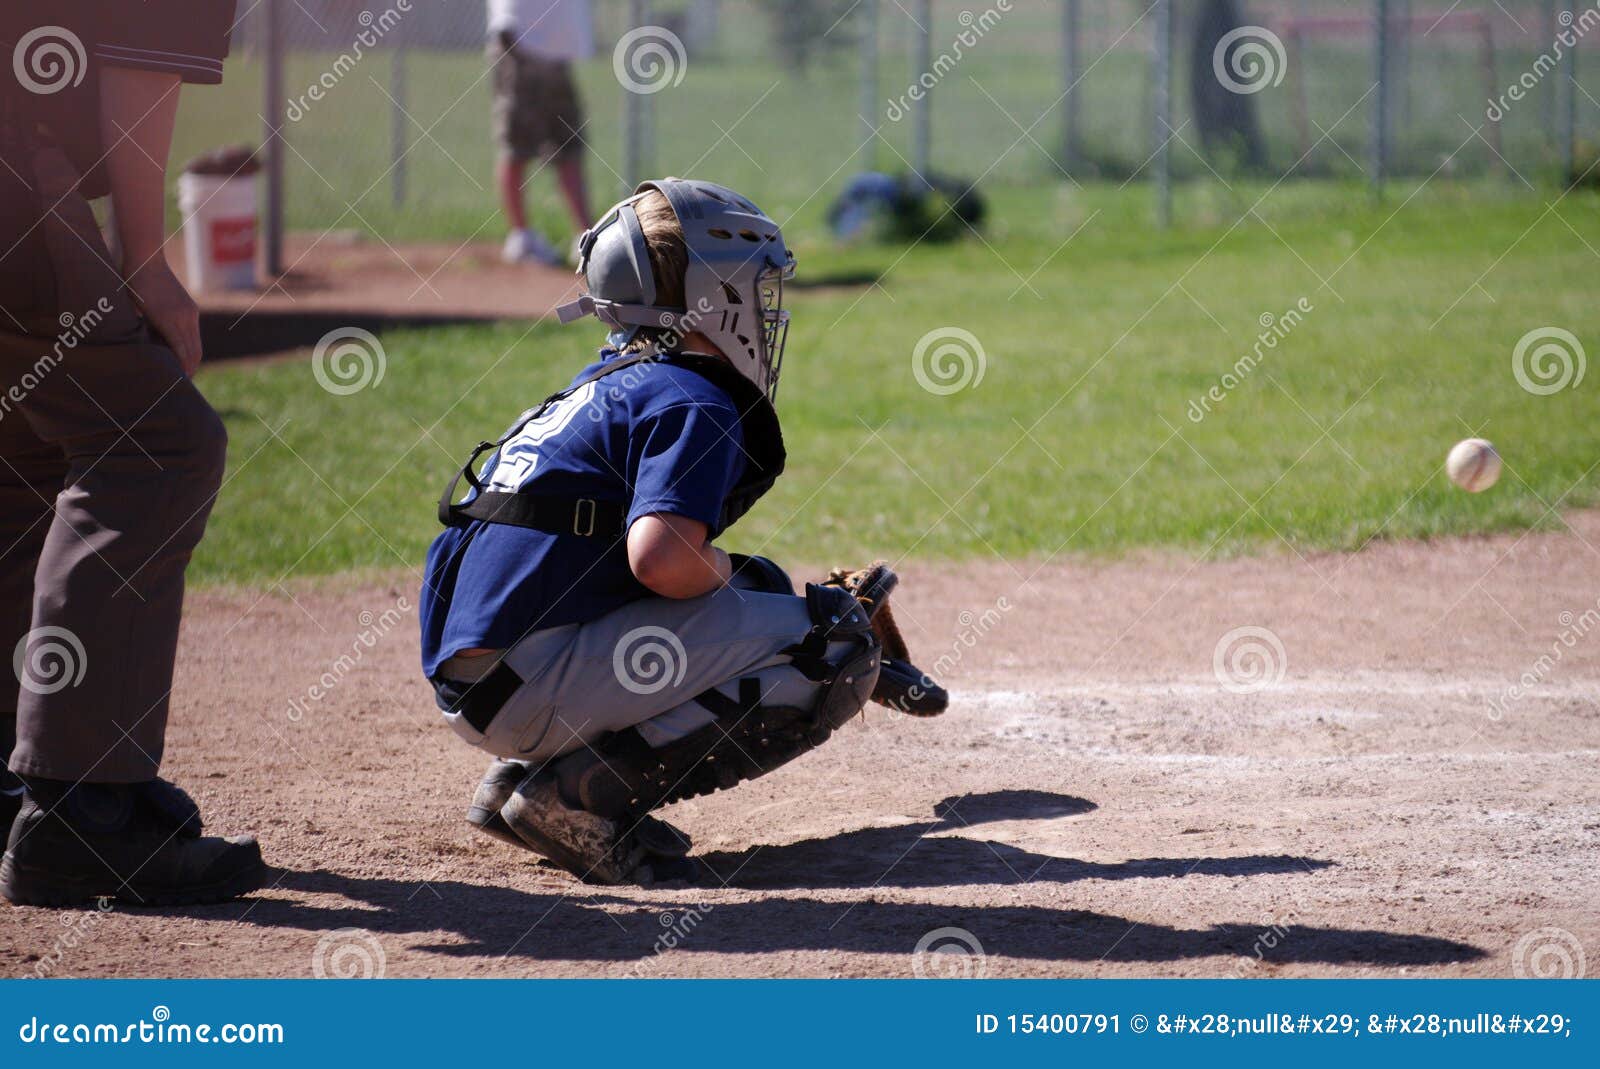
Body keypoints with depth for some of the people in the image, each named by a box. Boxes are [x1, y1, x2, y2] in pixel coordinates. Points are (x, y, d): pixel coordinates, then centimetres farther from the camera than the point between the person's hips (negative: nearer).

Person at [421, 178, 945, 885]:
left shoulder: (602, 384, 22)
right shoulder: (693, 402, -7)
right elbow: (661, 557, -23)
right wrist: (736, 577, -2)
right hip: (535, 683, -9)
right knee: (836, 647, -6)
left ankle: (522, 775, 11)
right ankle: (580, 791, -12)